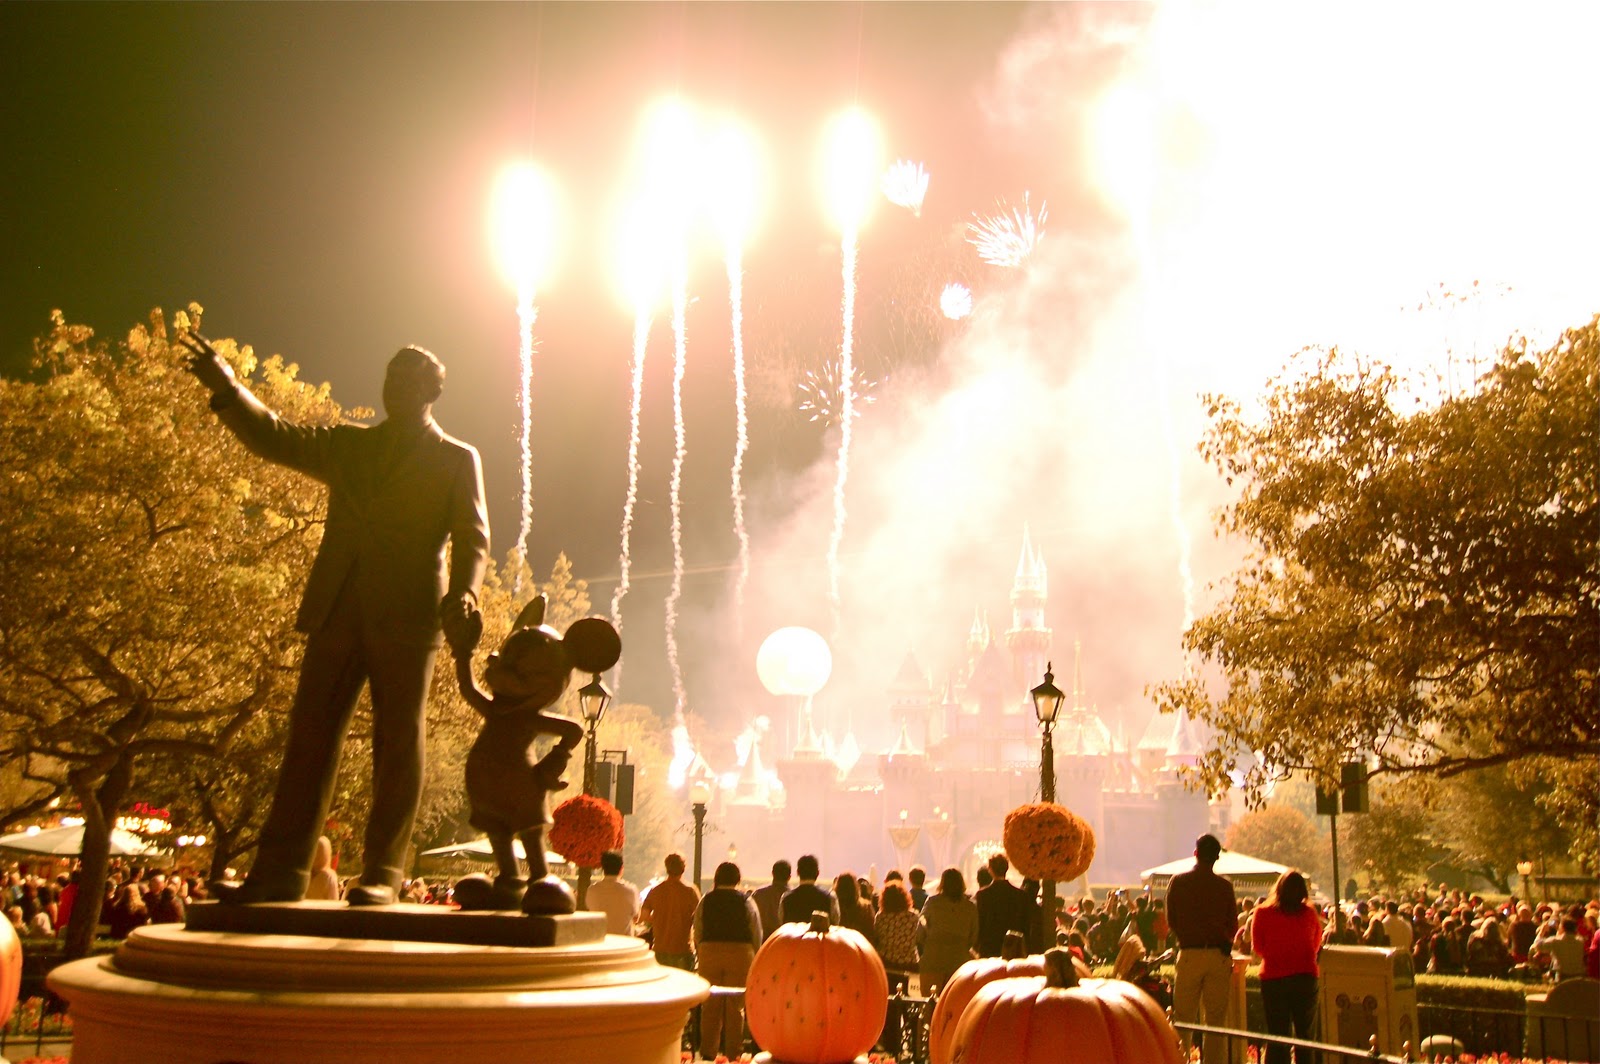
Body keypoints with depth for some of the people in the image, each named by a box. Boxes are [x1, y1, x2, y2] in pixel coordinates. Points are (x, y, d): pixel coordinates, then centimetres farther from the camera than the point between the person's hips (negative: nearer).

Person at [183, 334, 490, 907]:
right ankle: (280, 871, 4)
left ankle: (381, 875, 1)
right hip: (338, 614, 4)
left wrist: (464, 589, -18)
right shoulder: (348, 446, 22)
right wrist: (227, 387, 4)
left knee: (397, 742, -3)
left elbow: (472, 537, 0)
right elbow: (276, 437, 17)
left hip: (406, 619, -4)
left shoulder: (457, 459, 10)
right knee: (309, 736, 1)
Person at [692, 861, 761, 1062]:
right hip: (740, 954, -1)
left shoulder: (705, 901, 2)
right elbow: (757, 935, 3)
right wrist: (753, 959, 14)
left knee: (710, 1005, 8)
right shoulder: (747, 903, 0)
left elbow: (697, 933, 5)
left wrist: (700, 956, 16)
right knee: (736, 1006, 5)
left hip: (709, 953, 1)